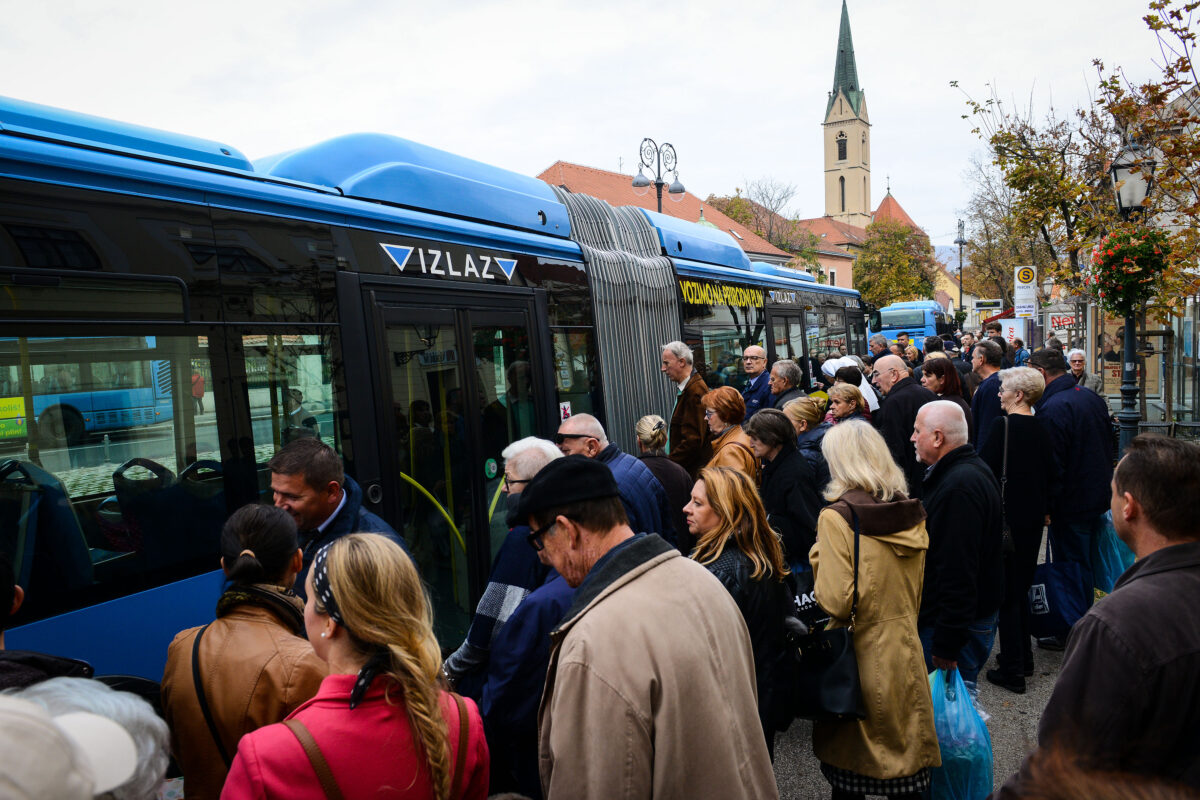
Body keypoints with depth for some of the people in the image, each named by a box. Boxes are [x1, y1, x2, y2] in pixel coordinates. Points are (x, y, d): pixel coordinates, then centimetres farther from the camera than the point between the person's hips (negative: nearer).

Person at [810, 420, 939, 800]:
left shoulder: (837, 517, -17)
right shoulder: (911, 514, 2)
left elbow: (837, 601, -21)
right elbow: (916, 593, 13)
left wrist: (818, 556, -7)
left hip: (859, 654, -5)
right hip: (904, 651, 5)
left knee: (848, 763, 13)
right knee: (905, 754, 17)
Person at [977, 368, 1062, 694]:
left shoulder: (1002, 425, -17)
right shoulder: (1042, 429, 3)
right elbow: (1055, 475, 7)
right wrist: (1043, 505, 15)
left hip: (1006, 517, -7)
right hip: (1033, 518, 7)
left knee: (1006, 592, 2)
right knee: (1021, 587, 19)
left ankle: (1012, 670, 7)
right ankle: (1024, 657, 30)